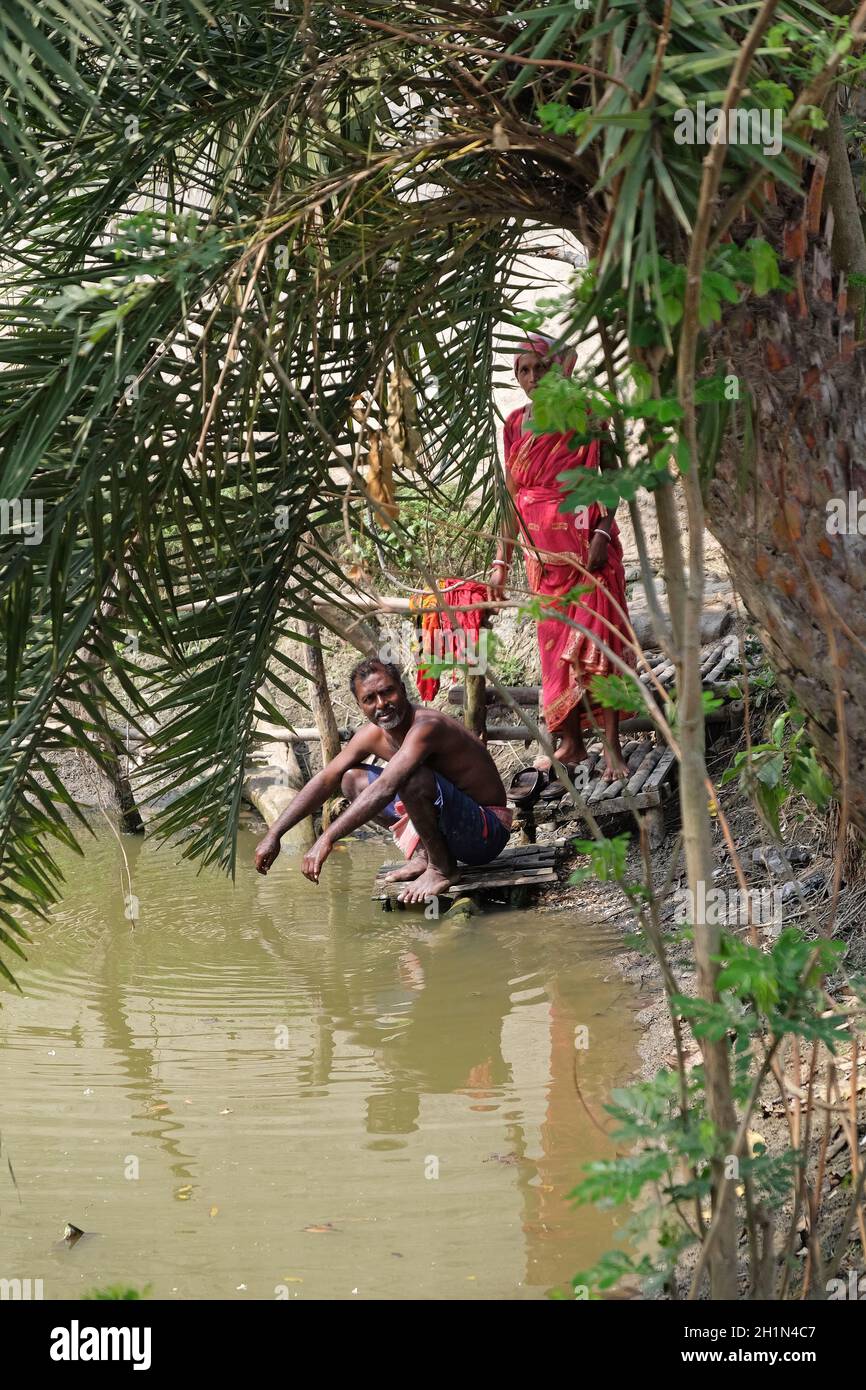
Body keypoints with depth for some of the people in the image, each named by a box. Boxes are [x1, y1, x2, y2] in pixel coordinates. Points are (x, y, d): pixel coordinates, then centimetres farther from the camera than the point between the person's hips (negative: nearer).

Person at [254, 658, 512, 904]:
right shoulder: (372, 734, -2)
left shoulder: (427, 726, -28)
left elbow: (386, 788, -40)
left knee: (414, 778, -36)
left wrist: (327, 839, -44)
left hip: (489, 832, -8)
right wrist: (274, 834, -3)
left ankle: (442, 868, -13)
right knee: (351, 778, 6)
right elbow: (325, 780, 3)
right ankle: (422, 855, 4)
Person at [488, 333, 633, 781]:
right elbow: (512, 495, 14)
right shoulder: (516, 423, 10)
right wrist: (501, 562, 12)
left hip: (585, 545, -5)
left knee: (595, 641, -10)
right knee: (555, 644, 7)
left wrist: (601, 534, -19)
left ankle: (612, 747, -8)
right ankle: (570, 744, 15)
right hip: (541, 550, 5)